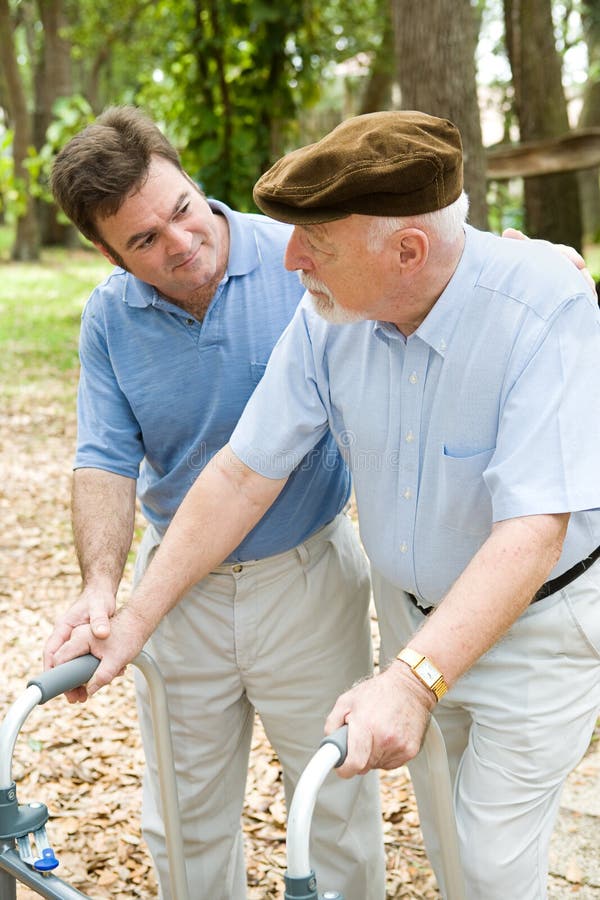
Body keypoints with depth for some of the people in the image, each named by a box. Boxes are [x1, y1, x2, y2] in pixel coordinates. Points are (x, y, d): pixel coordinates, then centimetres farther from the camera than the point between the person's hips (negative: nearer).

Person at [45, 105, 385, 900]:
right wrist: (100, 585, -22)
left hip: (306, 577, -2)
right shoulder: (109, 315, -5)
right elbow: (105, 460, -6)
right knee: (184, 821, 18)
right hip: (180, 588, 3)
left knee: (337, 805, 14)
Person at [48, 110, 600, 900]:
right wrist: (136, 617, -10)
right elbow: (244, 474, -10)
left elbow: (532, 533, -38)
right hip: (413, 604, 5)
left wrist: (411, 681, -47)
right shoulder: (330, 315, -17)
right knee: (442, 835, 22)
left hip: (534, 619, -4)